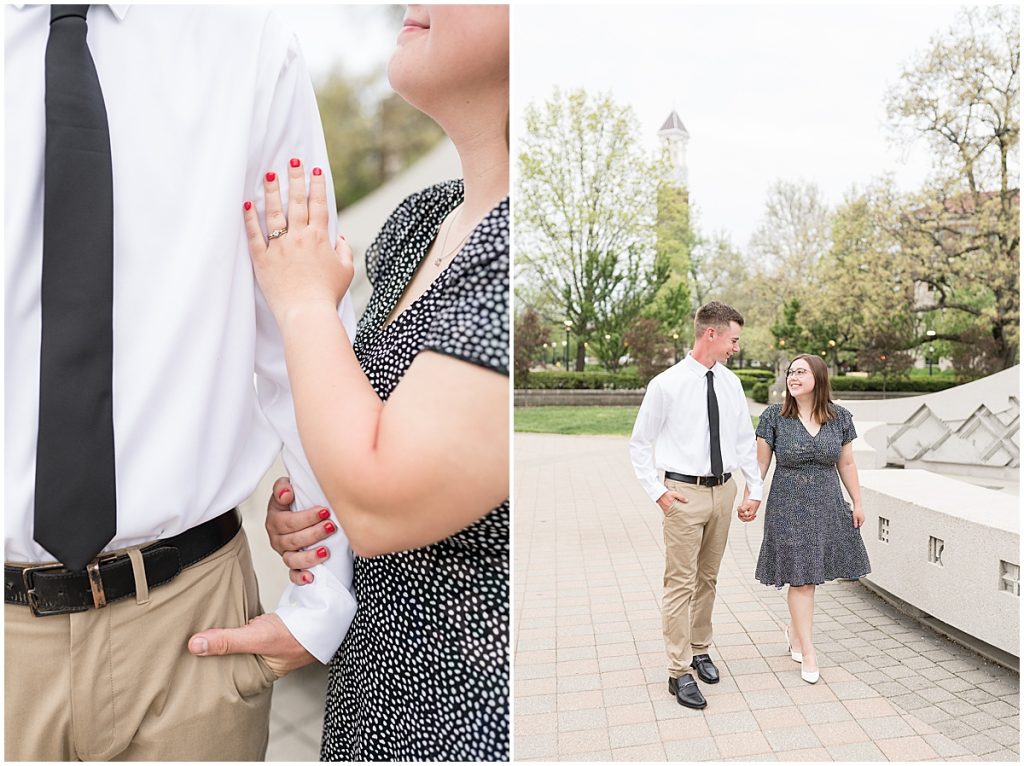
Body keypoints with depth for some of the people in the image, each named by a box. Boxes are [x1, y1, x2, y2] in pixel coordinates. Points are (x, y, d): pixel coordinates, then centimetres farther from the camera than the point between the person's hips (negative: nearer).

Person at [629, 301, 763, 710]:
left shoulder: (730, 383, 5)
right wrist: (656, 492, -10)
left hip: (723, 490, 5)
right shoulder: (666, 384, -11)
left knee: (708, 579, 18)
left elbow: (745, 440, 13)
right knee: (680, 584, 0)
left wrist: (756, 488, 10)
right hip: (685, 493, -5)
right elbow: (640, 443, -4)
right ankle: (679, 672, 11)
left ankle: (700, 650, 35)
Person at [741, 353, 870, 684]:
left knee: (810, 573, 10)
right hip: (788, 506, -3)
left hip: (827, 505, 3)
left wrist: (857, 503, 9)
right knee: (800, 577, -1)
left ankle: (794, 629, 35)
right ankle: (808, 653, 10)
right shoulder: (773, 417, -6)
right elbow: (760, 463, -3)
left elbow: (846, 463, 9)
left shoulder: (840, 417, 2)